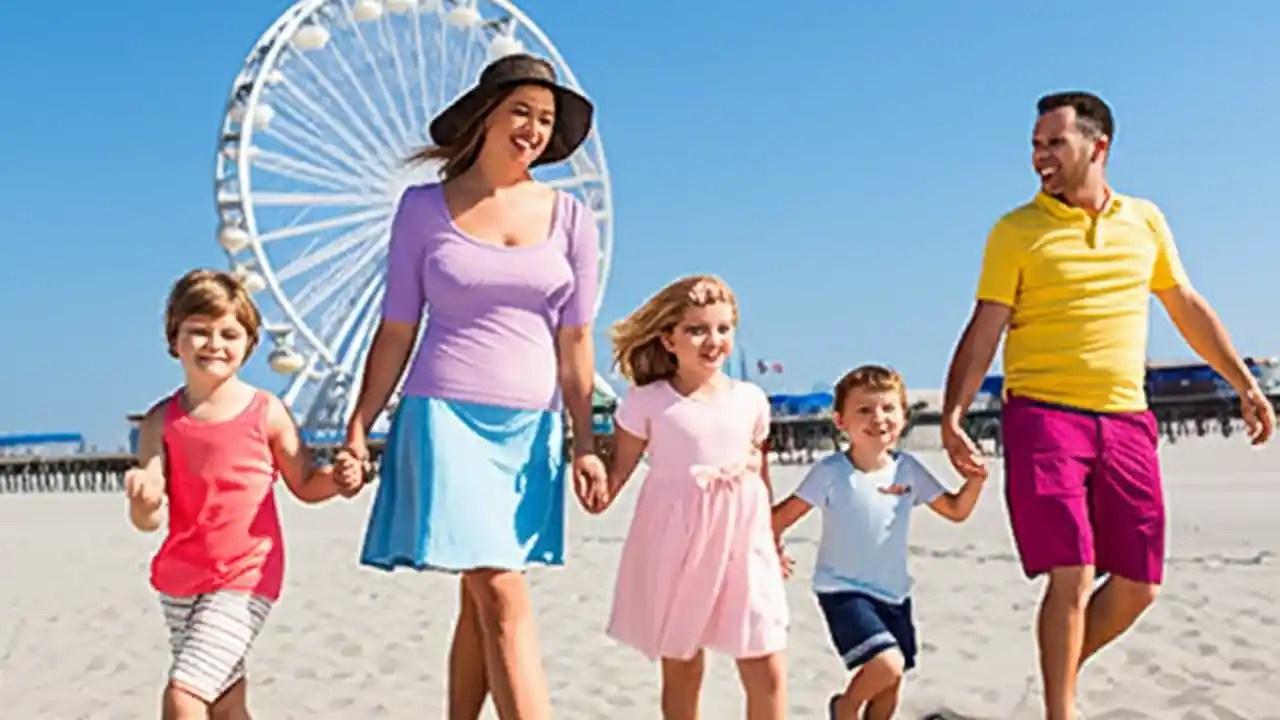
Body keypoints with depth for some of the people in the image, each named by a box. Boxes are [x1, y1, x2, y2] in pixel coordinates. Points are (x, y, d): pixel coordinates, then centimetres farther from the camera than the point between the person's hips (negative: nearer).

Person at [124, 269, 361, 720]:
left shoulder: (267, 412, -7)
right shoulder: (161, 421, -2)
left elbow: (305, 485, 4)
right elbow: (148, 521, -7)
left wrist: (337, 478, -18)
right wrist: (142, 499, -30)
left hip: (246, 579, -4)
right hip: (179, 580, 4)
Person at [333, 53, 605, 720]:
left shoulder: (569, 216, 8)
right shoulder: (424, 207, 3)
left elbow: (574, 340, 7)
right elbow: (396, 329, 4)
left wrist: (584, 442, 3)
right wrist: (359, 429, 0)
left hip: (531, 426, 3)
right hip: (447, 414, -3)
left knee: (481, 602, 6)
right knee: (503, 598, -11)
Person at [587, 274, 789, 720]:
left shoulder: (751, 399, 5)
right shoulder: (647, 402, -5)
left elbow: (761, 474, 14)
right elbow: (621, 466, -2)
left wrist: (772, 541, 18)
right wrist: (601, 492, -23)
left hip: (742, 542, 2)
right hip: (676, 545, -2)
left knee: (767, 670, 0)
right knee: (680, 667, 11)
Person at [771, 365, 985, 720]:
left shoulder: (908, 469, -3)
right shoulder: (831, 471, -16)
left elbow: (956, 510, 4)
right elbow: (783, 515, -11)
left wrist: (976, 478, -10)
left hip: (893, 593, 6)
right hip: (843, 591, -5)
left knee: (891, 684, 13)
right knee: (887, 663, -22)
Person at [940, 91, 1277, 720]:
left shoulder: (1145, 220, 12)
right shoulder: (1016, 231, 0)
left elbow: (1188, 307, 20)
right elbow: (983, 331, -5)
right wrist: (953, 413, -17)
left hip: (1126, 421, 4)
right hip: (1042, 415, -4)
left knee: (1136, 585, 6)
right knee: (1072, 576, -11)